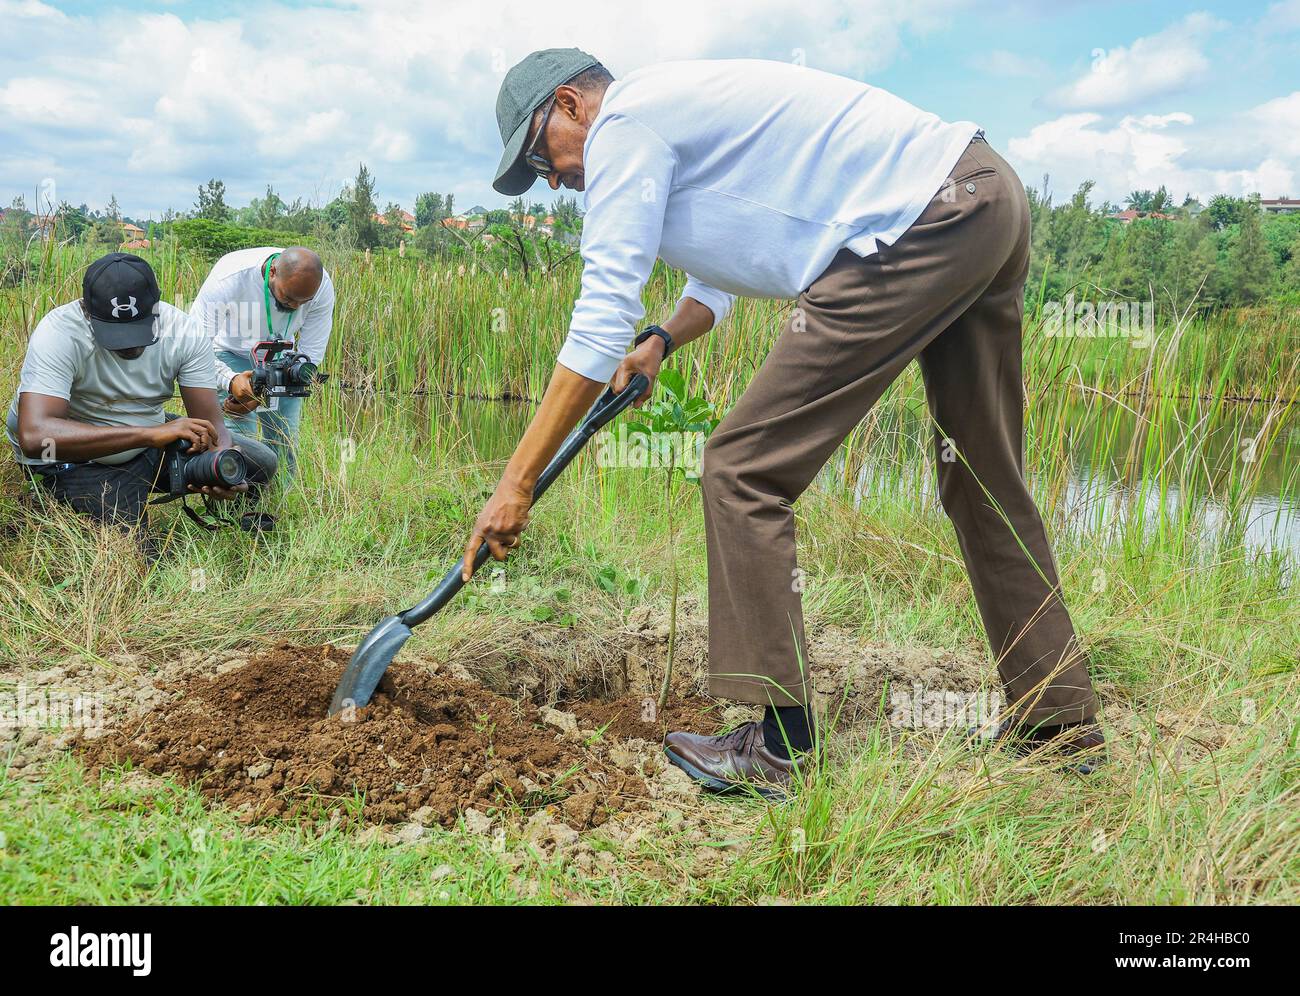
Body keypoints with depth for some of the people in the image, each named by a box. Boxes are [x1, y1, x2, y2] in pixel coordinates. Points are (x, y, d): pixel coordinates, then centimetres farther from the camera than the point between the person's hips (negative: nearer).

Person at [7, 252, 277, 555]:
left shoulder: (184, 332, -16)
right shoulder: (60, 333, -29)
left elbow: (211, 427, -16)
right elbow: (34, 437, -42)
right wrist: (151, 434, -49)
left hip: (150, 438, 5)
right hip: (74, 459, -4)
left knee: (261, 461, -5)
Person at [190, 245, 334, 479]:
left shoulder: (322, 287, -25)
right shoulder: (229, 278, -34)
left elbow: (311, 354, -16)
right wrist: (230, 381, -46)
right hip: (230, 355, -3)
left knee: (285, 444, -1)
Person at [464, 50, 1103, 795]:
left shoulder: (624, 122, -3)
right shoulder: (681, 109, 27)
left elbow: (601, 318, -10)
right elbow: (726, 272, 40)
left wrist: (518, 481, -8)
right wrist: (660, 342, 20)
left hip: (925, 224, -11)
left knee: (746, 470, -7)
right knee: (985, 478, 17)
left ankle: (778, 748, -3)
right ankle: (1061, 723, 26)